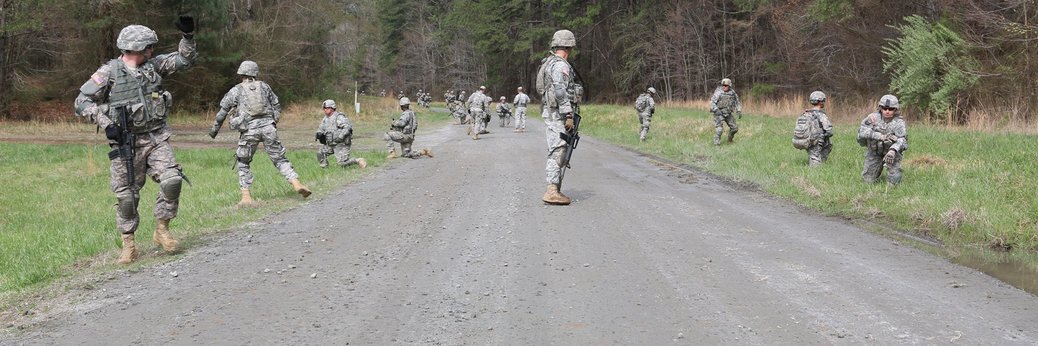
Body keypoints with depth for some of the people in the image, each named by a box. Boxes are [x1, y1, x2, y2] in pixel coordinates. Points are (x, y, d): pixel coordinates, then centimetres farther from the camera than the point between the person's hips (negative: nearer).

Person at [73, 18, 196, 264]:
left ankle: (162, 230, 5)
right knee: (126, 195, 1)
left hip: (156, 139, 3)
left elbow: (183, 60, 11)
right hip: (126, 143, -3)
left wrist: (188, 36, -5)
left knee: (172, 180, -14)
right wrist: (106, 124, -17)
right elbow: (82, 101, -6)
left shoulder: (153, 65, 7)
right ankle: (128, 245, 17)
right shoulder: (108, 73, -7)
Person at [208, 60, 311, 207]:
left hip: (249, 129, -1)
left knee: (243, 163, 14)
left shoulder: (235, 90, 11)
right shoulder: (264, 86, 14)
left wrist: (214, 129, 26)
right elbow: (277, 106, 16)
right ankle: (296, 183, -11)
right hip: (268, 126, 1)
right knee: (280, 159, 9)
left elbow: (222, 112, 15)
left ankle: (246, 197, 5)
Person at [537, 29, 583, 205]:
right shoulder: (560, 65, -14)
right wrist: (568, 115, -24)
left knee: (555, 151, 12)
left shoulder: (549, 63, 18)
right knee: (558, 151, -13)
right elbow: (560, 91, -23)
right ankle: (552, 191, -18)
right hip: (557, 113, -10)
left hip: (551, 113, 10)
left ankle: (555, 190, 15)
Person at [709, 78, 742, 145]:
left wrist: (739, 111, 2)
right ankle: (716, 142, -11)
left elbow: (737, 102, 14)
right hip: (719, 113, -5)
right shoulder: (718, 92, -12)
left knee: (734, 128, 8)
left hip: (728, 114, 5)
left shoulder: (733, 93, 3)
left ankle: (730, 139, 32)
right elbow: (712, 102, -15)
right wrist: (716, 110, -30)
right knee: (719, 128, -19)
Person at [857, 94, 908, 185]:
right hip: (874, 152, 2)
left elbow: (902, 140, -30)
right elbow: (862, 131, -25)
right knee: (868, 180, 7)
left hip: (891, 152, -2)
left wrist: (893, 150, -52)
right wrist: (881, 136, -37)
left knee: (893, 181, -12)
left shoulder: (899, 123, -17)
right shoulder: (873, 118, -12)